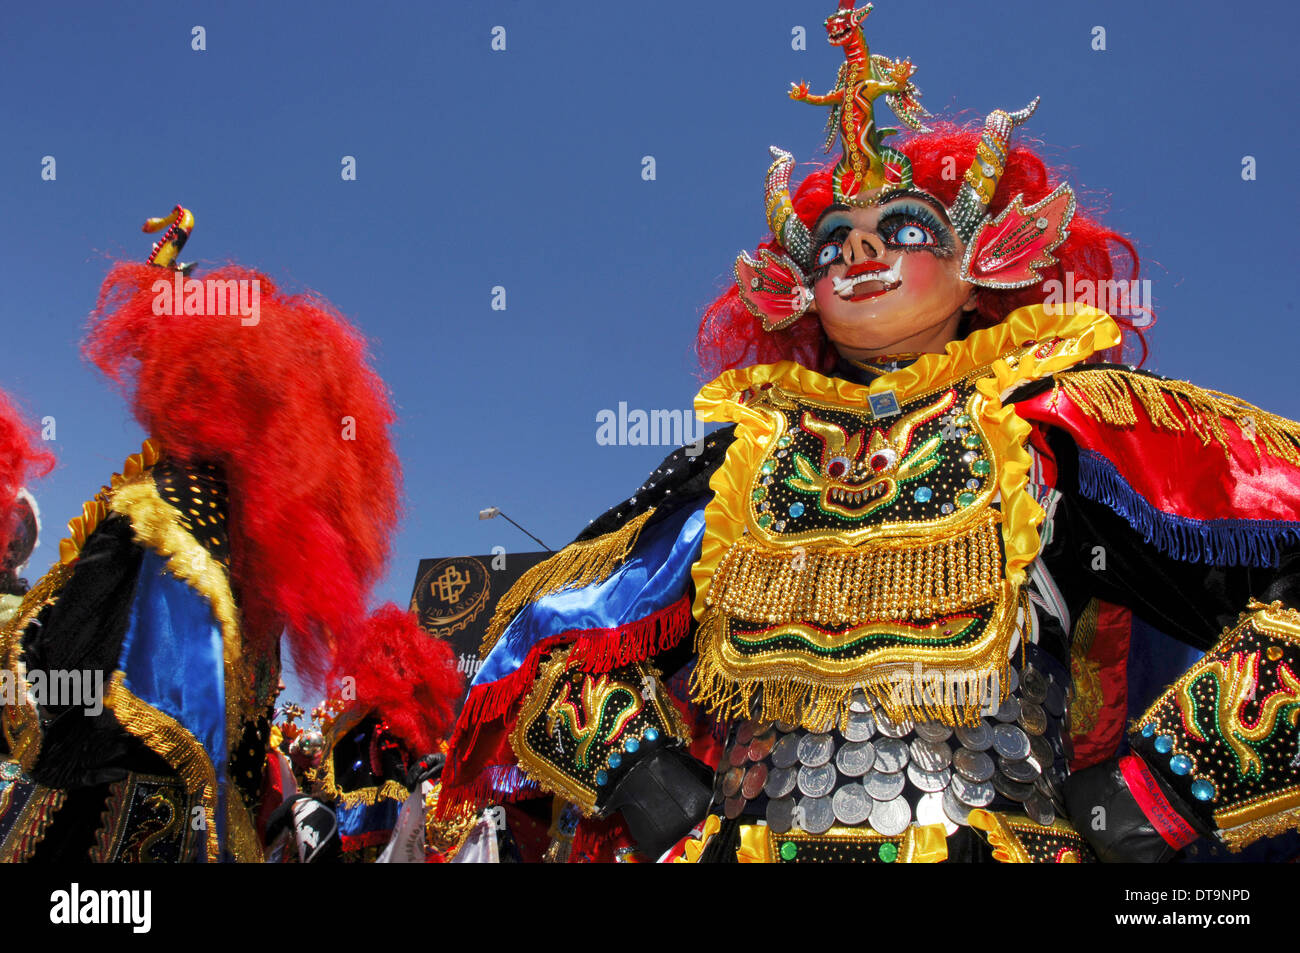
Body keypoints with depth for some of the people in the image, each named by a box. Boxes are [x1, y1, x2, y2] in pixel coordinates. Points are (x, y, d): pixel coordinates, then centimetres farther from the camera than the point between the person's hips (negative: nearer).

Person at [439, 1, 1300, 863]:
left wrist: (1146, 801, -4)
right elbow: (550, 637, 20)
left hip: (1000, 838, -2)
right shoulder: (746, 452, 16)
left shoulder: (1054, 419, 9)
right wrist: (661, 795, 7)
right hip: (752, 840, 2)